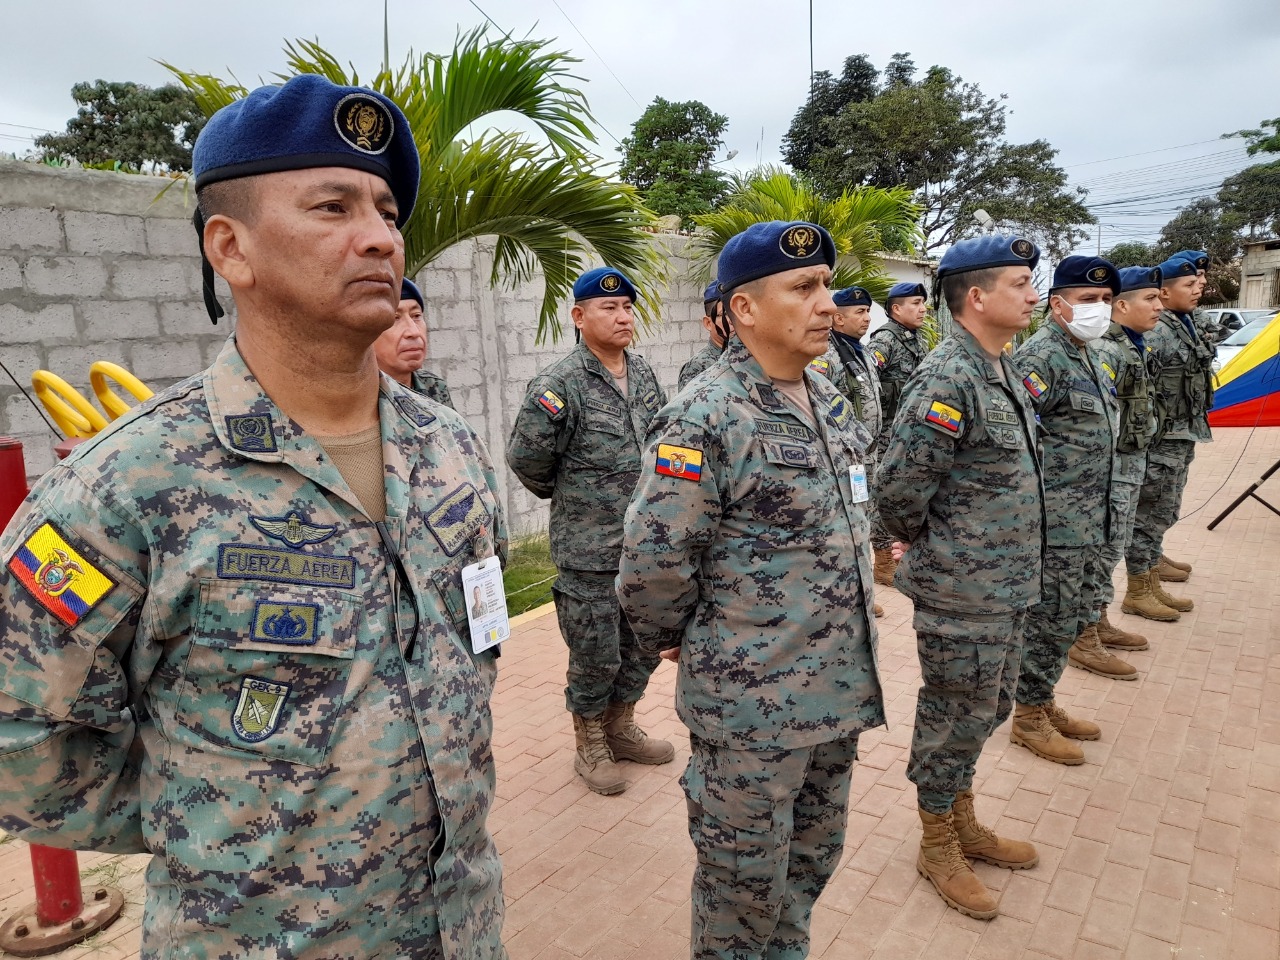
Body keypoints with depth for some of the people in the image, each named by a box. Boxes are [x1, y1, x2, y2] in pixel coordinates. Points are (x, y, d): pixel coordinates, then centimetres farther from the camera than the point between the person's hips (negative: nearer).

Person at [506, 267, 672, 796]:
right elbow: (526, 460, -12)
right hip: (588, 553, -6)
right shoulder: (560, 384, -17)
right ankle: (590, 746, 30)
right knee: (596, 657, 7)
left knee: (645, 647, 18)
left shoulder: (643, 373, 6)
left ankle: (621, 728, 40)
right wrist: (568, 496, 3)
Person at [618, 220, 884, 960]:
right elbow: (655, 562, -19)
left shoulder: (832, 403, 6)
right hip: (752, 704, -7)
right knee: (745, 878, 14)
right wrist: (676, 642, -4)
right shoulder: (704, 420, -21)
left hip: (838, 691, 8)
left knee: (815, 856, 25)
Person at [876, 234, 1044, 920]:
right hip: (961, 593, -9)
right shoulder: (947, 380, -22)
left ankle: (963, 823, 43)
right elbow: (898, 484, -25)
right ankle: (938, 847, 29)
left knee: (986, 711, 22)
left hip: (1008, 585, 9)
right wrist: (920, 541, -7)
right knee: (955, 718, 8)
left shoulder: (1002, 370, 9)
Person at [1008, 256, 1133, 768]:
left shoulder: (1085, 355, 14)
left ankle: (1043, 703, 32)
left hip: (1087, 520, 10)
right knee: (1050, 621, 1)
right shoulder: (1040, 356, -17)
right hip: (1055, 522, -10)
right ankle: (1029, 717, 17)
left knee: (1077, 614, 17)